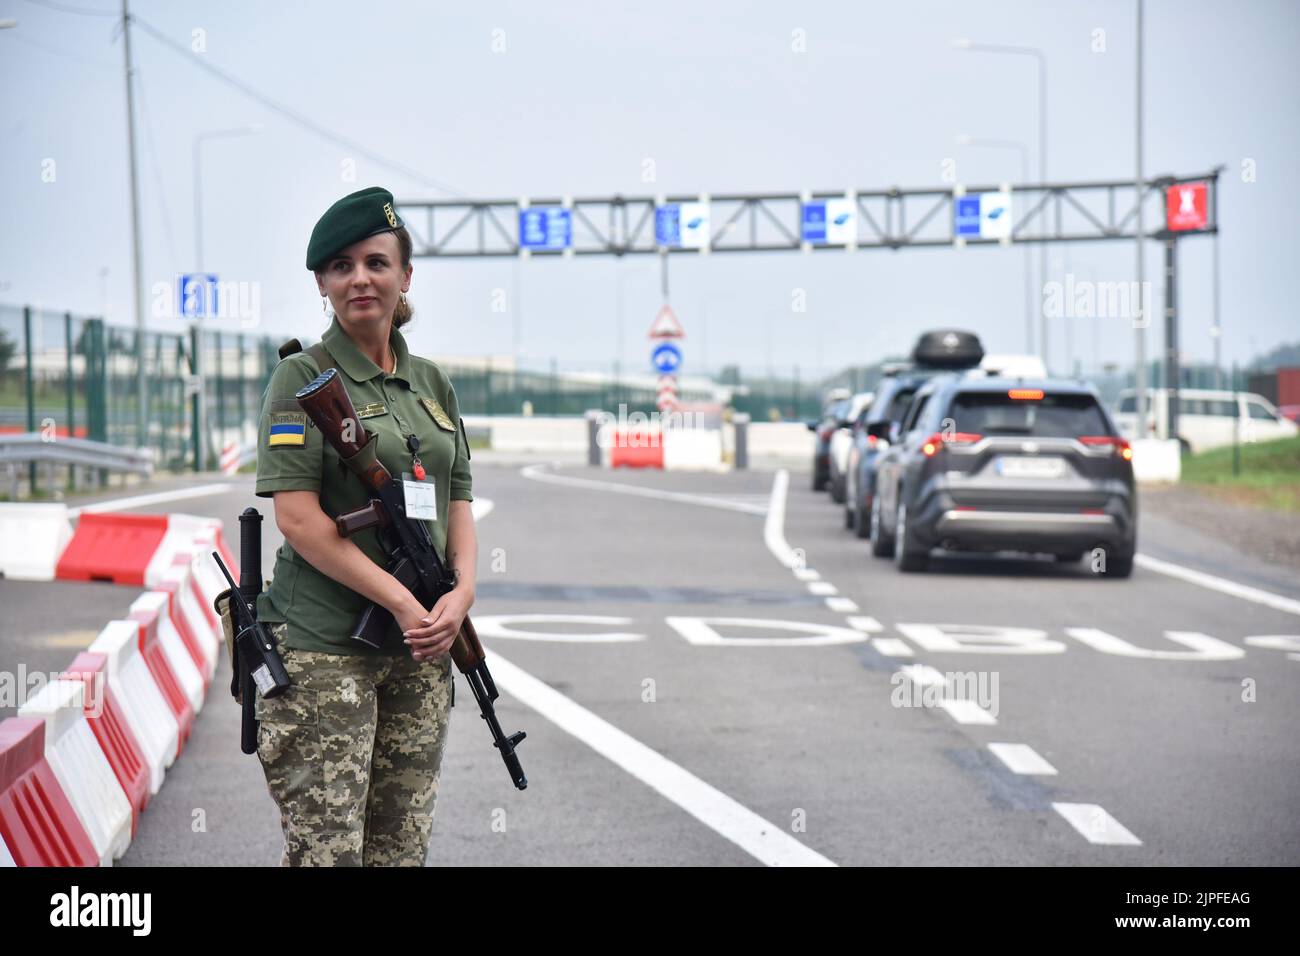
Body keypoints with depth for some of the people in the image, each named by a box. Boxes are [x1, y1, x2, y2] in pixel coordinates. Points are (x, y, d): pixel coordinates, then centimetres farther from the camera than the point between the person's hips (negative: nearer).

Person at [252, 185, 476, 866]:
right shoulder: (302, 378, -4)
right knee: (326, 848, -8)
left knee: (401, 847, 8)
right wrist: (400, 600, -16)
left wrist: (462, 590, -4)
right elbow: (298, 517, -12)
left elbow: (458, 506, 16)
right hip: (322, 649, -6)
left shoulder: (432, 384, 14)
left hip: (420, 652, 6)